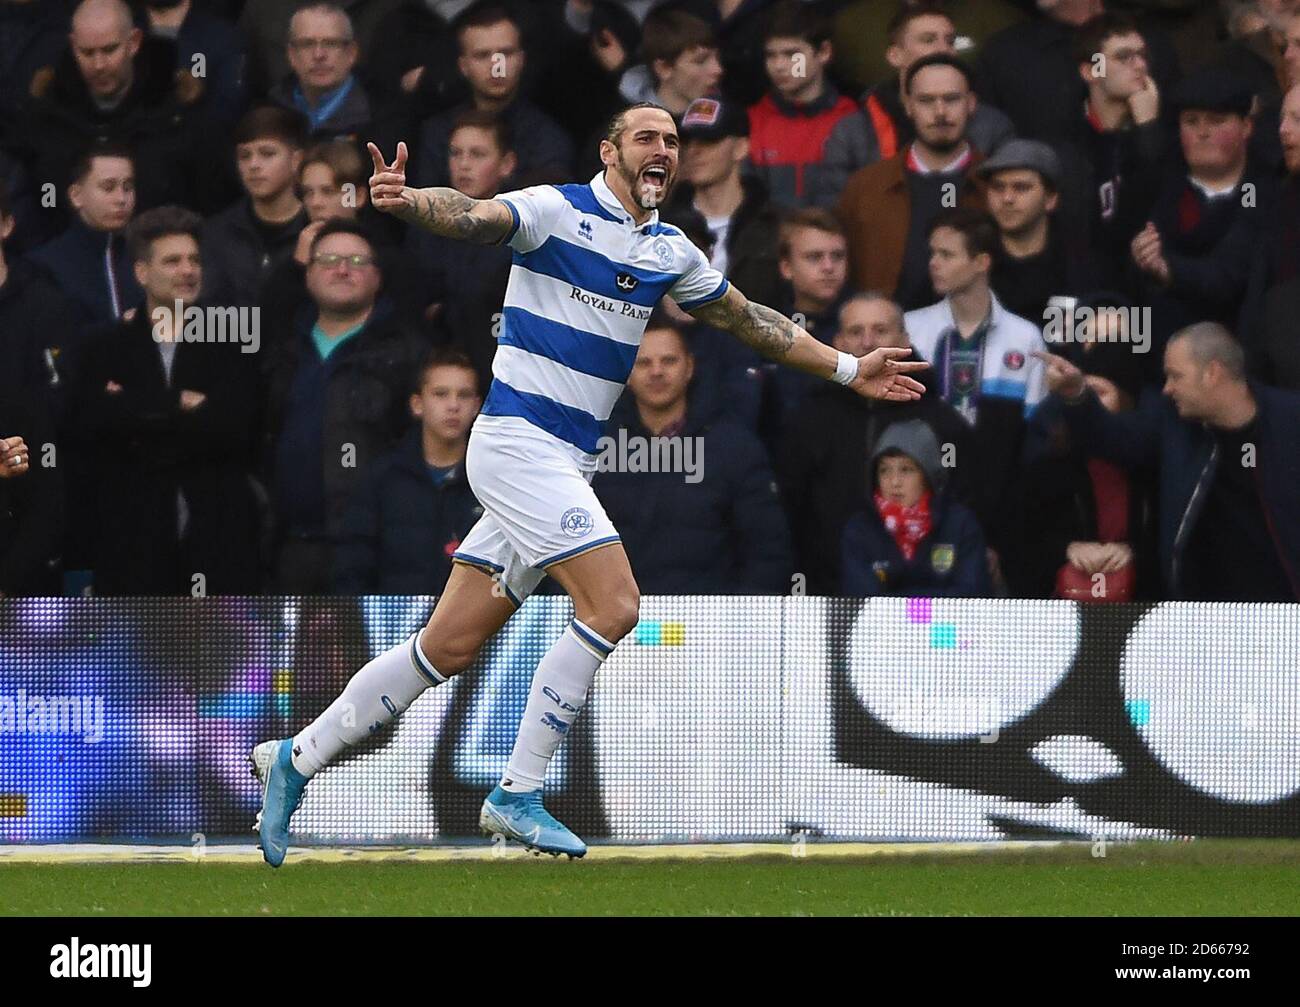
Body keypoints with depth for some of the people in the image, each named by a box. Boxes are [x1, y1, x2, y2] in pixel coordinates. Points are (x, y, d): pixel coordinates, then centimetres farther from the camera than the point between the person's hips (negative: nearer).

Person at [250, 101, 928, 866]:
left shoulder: (671, 252, 14)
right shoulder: (557, 210, -8)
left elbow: (750, 320, 27)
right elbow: (474, 217, -25)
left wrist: (850, 370, 27)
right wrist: (408, 200, -47)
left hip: (567, 464, 7)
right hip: (518, 438, -7)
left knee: (451, 645, 6)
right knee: (613, 605, -18)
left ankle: (297, 759, 15)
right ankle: (518, 795, -11)